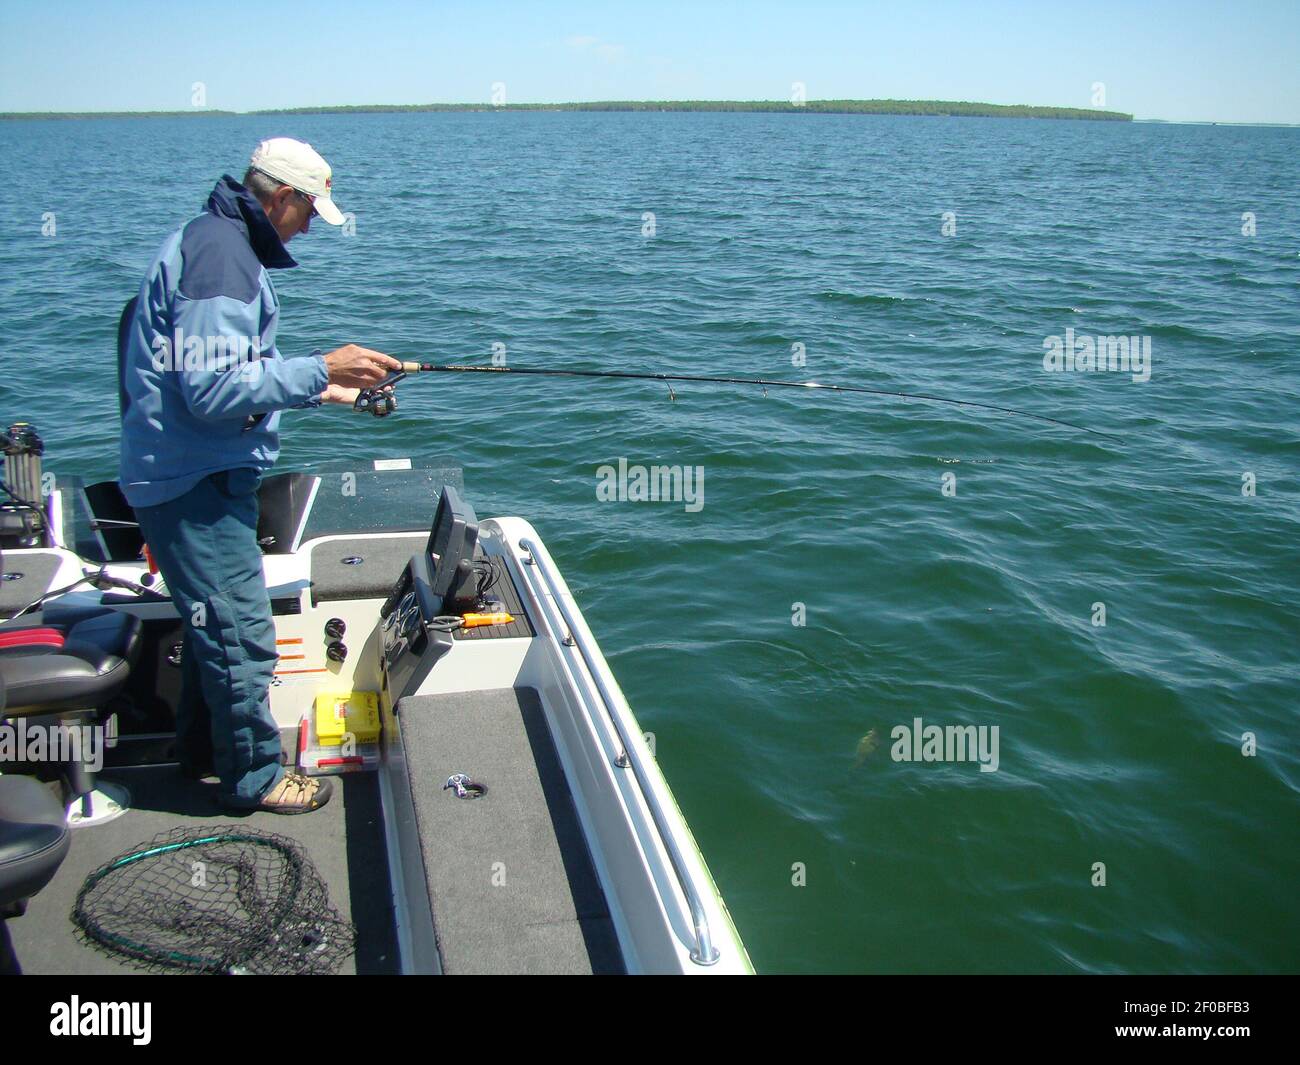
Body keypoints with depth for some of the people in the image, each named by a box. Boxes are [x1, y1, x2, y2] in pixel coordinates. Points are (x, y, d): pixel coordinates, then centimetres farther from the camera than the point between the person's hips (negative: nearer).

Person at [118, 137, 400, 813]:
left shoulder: (218, 244, 15)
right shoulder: (220, 256, -20)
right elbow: (214, 390, -27)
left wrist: (321, 389, 18)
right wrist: (319, 369, -22)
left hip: (193, 473, 11)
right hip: (196, 480, -11)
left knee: (212, 618, 22)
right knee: (241, 633, -1)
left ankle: (203, 750, 37)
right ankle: (256, 777, 14)